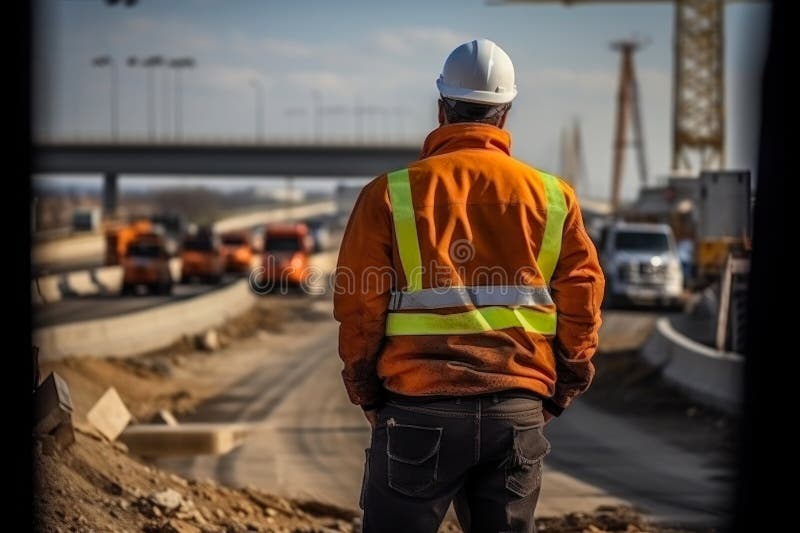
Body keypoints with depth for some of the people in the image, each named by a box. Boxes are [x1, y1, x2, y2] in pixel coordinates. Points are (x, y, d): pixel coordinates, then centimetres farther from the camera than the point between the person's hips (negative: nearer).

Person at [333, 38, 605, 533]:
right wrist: (554, 398, 14)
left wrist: (369, 397, 11)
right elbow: (582, 310, 4)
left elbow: (358, 308, -2)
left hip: (419, 410, -2)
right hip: (518, 414, 2)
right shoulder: (553, 198, 5)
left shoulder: (391, 194, -1)